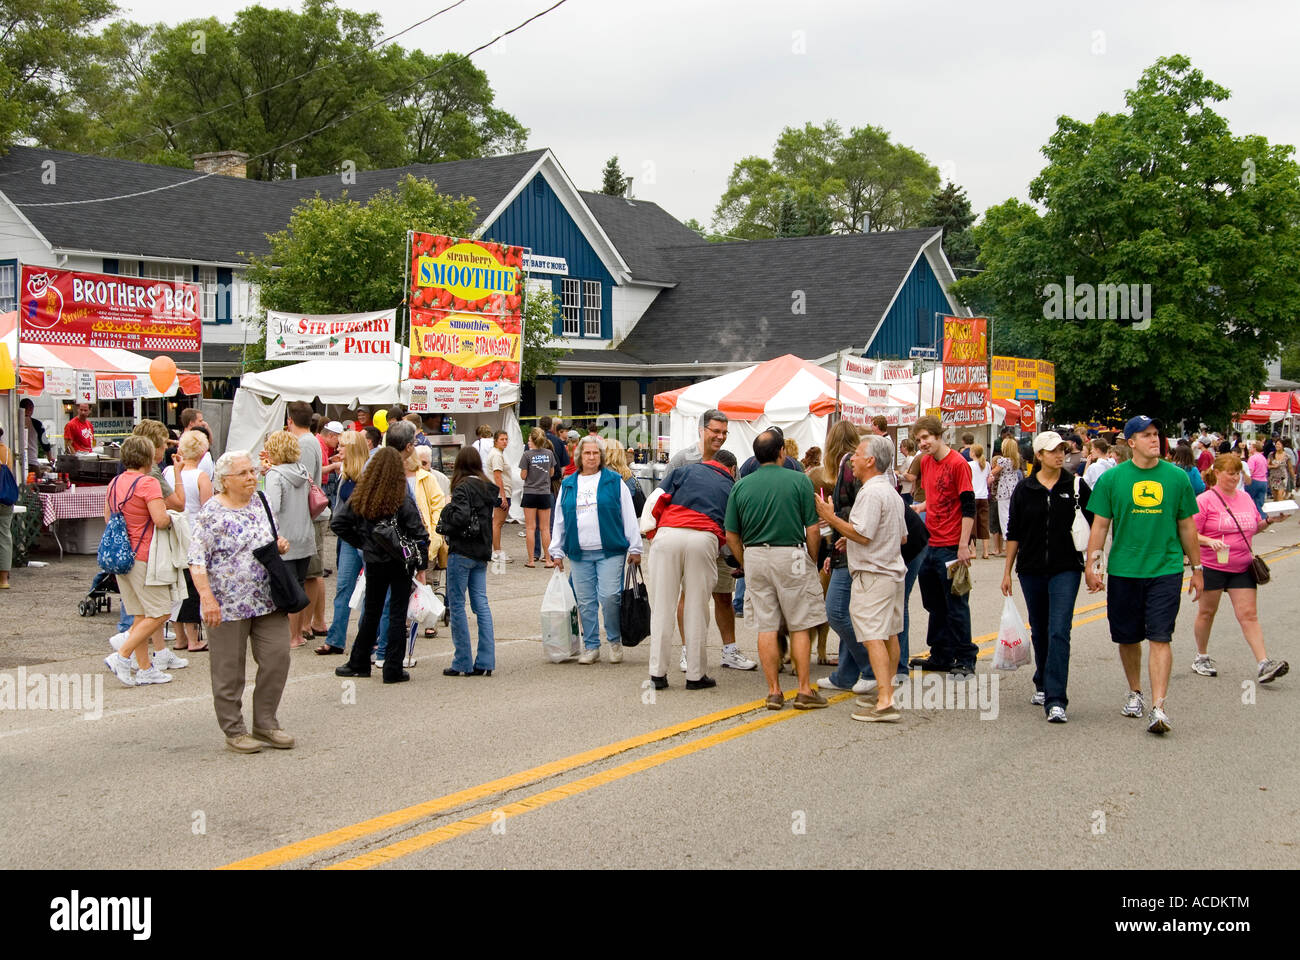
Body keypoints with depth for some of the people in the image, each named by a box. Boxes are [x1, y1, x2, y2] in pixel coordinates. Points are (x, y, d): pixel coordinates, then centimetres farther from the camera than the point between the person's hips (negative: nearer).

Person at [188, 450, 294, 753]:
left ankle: (265, 723, 18)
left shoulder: (260, 503, 9)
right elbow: (197, 560, -15)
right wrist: (207, 598, -24)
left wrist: (279, 545, 1)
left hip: (268, 600, 6)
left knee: (277, 657, 4)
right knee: (229, 669, 3)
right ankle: (234, 730, 17)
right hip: (228, 604, -6)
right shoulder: (211, 513, -10)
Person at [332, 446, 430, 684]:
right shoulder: (404, 501, -14)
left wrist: (361, 543, 6)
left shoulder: (359, 498, -4)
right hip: (401, 564, -3)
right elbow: (420, 535, -13)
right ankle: (393, 670, 6)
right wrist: (421, 566, -5)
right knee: (398, 614, 4)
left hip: (374, 564, 3)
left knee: (371, 613, 18)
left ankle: (358, 663, 27)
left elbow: (338, 524, 1)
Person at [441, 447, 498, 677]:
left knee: (456, 605, 0)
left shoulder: (462, 487, -12)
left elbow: (460, 517, -23)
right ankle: (485, 662, 5)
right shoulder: (487, 487, 10)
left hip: (462, 552, -7)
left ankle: (463, 663, 1)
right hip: (481, 554, 7)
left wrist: (447, 509, -7)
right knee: (481, 604, 7)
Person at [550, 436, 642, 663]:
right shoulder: (568, 485, 13)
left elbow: (629, 517, 4)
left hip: (610, 552, -3)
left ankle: (615, 640, 8)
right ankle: (591, 647, 15)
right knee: (585, 602, 4)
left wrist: (635, 548, 1)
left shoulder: (614, 481, 4)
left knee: (609, 596, -13)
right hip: (579, 555, 3)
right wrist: (556, 551, 15)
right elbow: (559, 520, 18)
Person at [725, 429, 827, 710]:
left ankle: (774, 690, 8)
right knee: (800, 626, 7)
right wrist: (812, 561, 7)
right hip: (791, 555, -3)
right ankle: (804, 690, 6)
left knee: (766, 628, 6)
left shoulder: (741, 485, 4)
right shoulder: (799, 480, -4)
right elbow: (812, 529, -6)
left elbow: (732, 535, 5)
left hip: (755, 556, 3)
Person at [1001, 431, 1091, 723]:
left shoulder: (1076, 486, 0)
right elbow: (1014, 533, 9)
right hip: (1031, 570, 3)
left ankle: (1056, 701, -15)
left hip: (1066, 569, -3)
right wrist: (1007, 571, 8)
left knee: (1059, 632, -12)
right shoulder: (1024, 490, 4)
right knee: (1039, 631, 15)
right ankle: (1043, 685, 34)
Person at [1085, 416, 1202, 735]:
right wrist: (1091, 565, -3)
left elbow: (1187, 526, 10)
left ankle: (1158, 707, -12)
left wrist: (1196, 568, 13)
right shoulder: (1111, 478, 1)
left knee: (1160, 638, -9)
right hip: (1123, 571, 1)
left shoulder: (1177, 477, 3)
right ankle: (1135, 693, 33)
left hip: (1166, 569, -1)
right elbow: (1100, 524, 4)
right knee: (1127, 637, 12)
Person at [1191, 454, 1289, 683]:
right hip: (1212, 566, -4)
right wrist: (1210, 541, -27)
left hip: (1241, 567, 4)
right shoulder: (1205, 500, -9)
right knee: (1207, 612, 10)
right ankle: (1201, 658, 27)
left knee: (1249, 615, -3)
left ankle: (1264, 664, -10)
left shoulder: (1245, 498, 9)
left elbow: (1255, 527, 21)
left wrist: (1269, 521, 2)